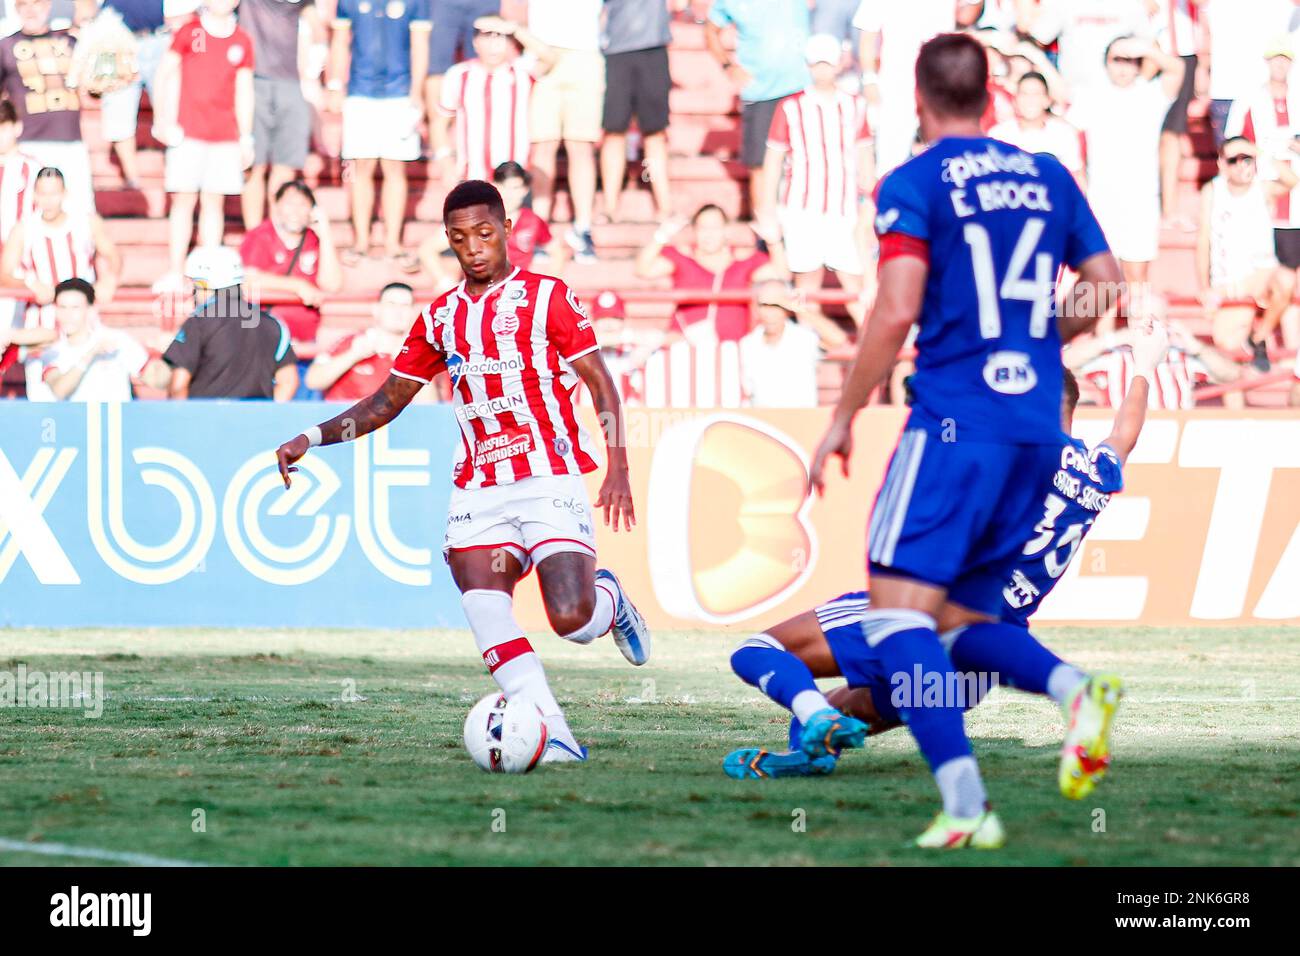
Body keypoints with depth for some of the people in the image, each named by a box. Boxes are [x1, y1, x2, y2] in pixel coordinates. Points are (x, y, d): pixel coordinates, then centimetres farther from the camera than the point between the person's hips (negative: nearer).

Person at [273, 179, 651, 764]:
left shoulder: (547, 298, 1)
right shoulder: (440, 317, 14)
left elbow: (601, 385, -1)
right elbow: (387, 402, 20)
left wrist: (617, 469, -12)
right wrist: (311, 439, 9)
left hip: (551, 480, -4)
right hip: (478, 491, 4)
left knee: (572, 621, -17)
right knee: (487, 620, -17)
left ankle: (610, 599, 19)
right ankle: (554, 738, -13)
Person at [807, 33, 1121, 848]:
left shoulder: (914, 185, -4)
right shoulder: (1048, 176, 13)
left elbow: (897, 313, -12)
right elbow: (1106, 284, 15)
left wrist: (844, 418, -3)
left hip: (956, 421, -7)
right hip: (1039, 427, 7)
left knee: (899, 605, -8)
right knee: (969, 609, 19)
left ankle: (966, 802, -24)